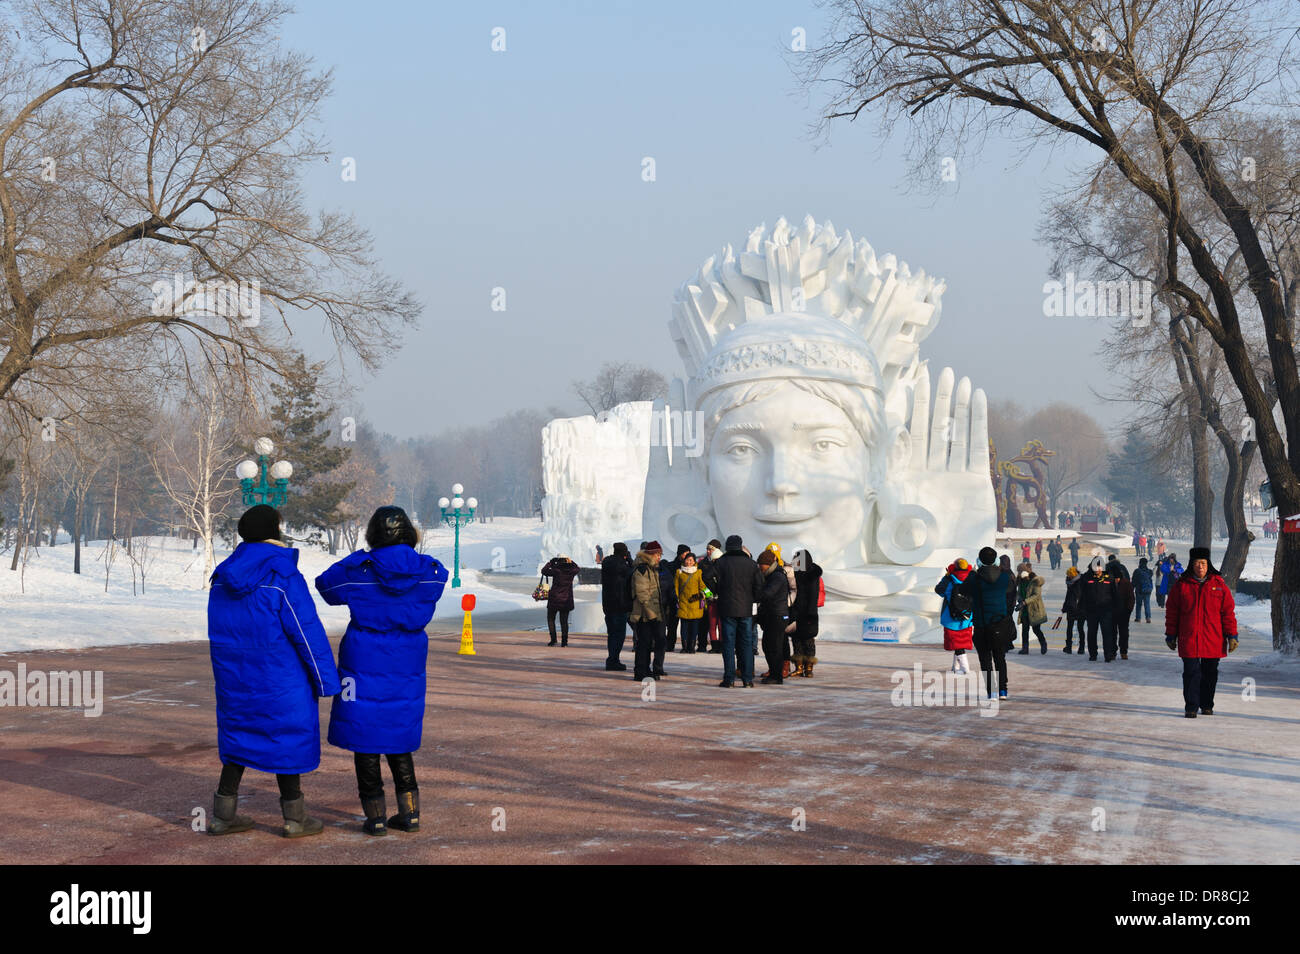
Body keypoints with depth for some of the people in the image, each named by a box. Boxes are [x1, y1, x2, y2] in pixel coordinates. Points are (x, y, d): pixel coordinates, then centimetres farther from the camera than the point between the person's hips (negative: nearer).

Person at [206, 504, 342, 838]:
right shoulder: (283, 579, -17)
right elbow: (308, 632, -16)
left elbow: (220, 632, 13)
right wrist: (325, 678, -9)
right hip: (279, 680, -6)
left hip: (233, 676, 6)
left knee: (240, 734, 16)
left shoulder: (222, 579, 4)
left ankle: (223, 814, 17)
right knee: (287, 736, 6)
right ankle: (294, 817, 14)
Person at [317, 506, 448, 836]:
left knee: (365, 736, 5)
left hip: (364, 664, -3)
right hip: (407, 668, 3)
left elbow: (325, 585, 6)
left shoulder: (358, 571, -11)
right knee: (399, 737, 17)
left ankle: (375, 816, 5)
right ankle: (409, 812, 15)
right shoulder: (430, 572, -4)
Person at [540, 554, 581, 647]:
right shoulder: (571, 571, -1)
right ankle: (564, 641, 6)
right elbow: (577, 568, 22)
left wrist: (550, 563, 7)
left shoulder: (556, 570, -13)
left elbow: (544, 571, -4)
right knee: (564, 621, 11)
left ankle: (553, 638, -1)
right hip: (566, 600, 4)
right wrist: (570, 562, 11)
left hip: (555, 598, -4)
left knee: (551, 619, 9)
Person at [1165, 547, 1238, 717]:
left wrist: (1232, 636, 0)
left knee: (1210, 673, 9)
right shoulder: (1181, 585, 2)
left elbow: (1228, 612, 4)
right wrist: (1171, 635, 7)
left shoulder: (1219, 585, 3)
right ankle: (1191, 707, 0)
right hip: (1189, 638, -1)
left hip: (1213, 639, 1)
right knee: (1191, 672, -5)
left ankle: (1207, 705, 23)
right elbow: (1172, 612, 8)